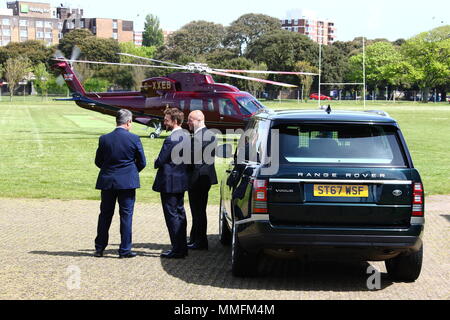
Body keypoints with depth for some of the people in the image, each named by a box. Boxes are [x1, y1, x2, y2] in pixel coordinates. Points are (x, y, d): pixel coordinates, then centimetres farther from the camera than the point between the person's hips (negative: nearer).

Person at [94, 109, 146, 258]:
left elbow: (98, 161, 7)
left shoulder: (104, 139, -2)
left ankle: (99, 248, 17)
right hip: (127, 182, -3)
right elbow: (142, 162, -1)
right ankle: (125, 250, 4)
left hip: (107, 181, 3)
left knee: (105, 214, 12)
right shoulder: (134, 139, -8)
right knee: (126, 214, 3)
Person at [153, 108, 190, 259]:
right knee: (180, 214, 16)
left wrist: (156, 163, 4)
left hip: (169, 182, -10)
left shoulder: (171, 139, -21)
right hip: (181, 180, 10)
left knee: (172, 215, -4)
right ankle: (182, 247, 23)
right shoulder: (186, 136, 9)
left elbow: (160, 160, -20)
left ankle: (177, 249, -2)